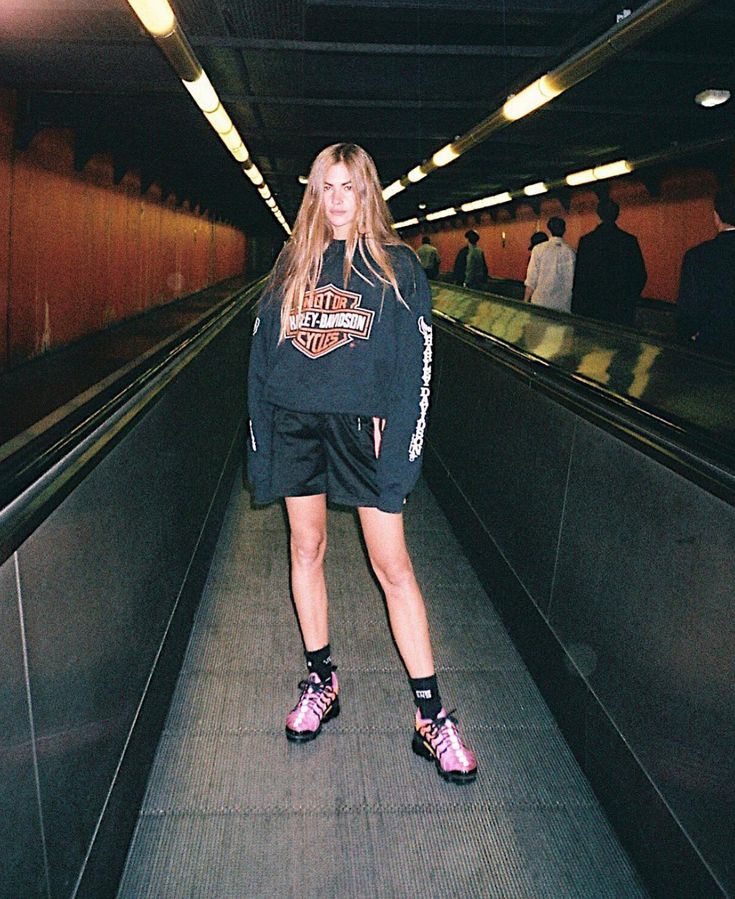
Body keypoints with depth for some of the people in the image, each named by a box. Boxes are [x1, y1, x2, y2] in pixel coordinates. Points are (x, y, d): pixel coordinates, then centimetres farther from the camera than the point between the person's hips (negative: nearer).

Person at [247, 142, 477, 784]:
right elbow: (262, 353, 11)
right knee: (307, 549, 11)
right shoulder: (292, 265, 11)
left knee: (393, 566, -3)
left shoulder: (396, 267, 2)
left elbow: (416, 366, -4)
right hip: (296, 423, 4)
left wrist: (401, 440, -13)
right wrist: (261, 433, 4)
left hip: (363, 425, -3)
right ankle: (322, 682, 30)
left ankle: (432, 717, 6)